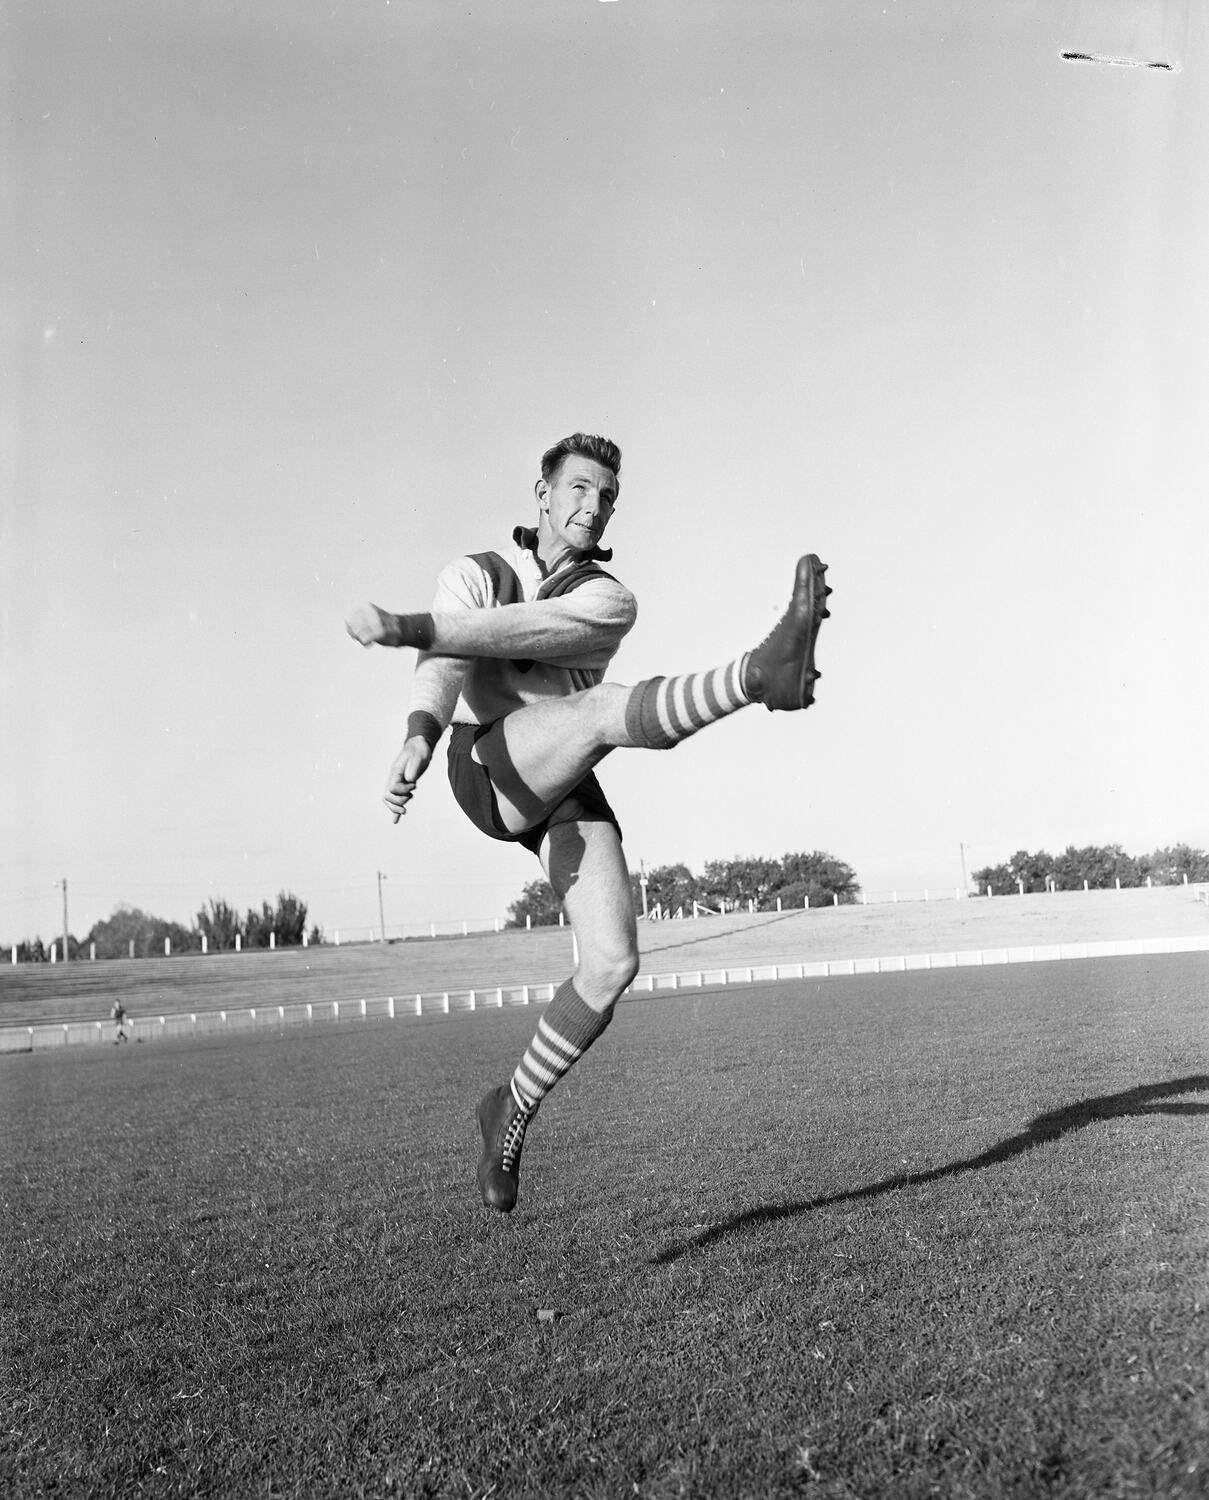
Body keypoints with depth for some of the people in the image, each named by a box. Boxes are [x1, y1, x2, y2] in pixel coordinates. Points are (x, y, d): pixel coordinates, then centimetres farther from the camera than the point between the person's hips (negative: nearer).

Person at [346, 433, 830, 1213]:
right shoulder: (475, 573, 13)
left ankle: (512, 1112, 5)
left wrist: (409, 627, -22)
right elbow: (445, 670, -8)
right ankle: (762, 671, -55)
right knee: (605, 708, -32)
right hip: (489, 765, -2)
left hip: (568, 795, 2)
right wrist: (421, 734, -30)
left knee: (613, 963, -14)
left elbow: (532, 633, -14)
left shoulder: (609, 601, 9)